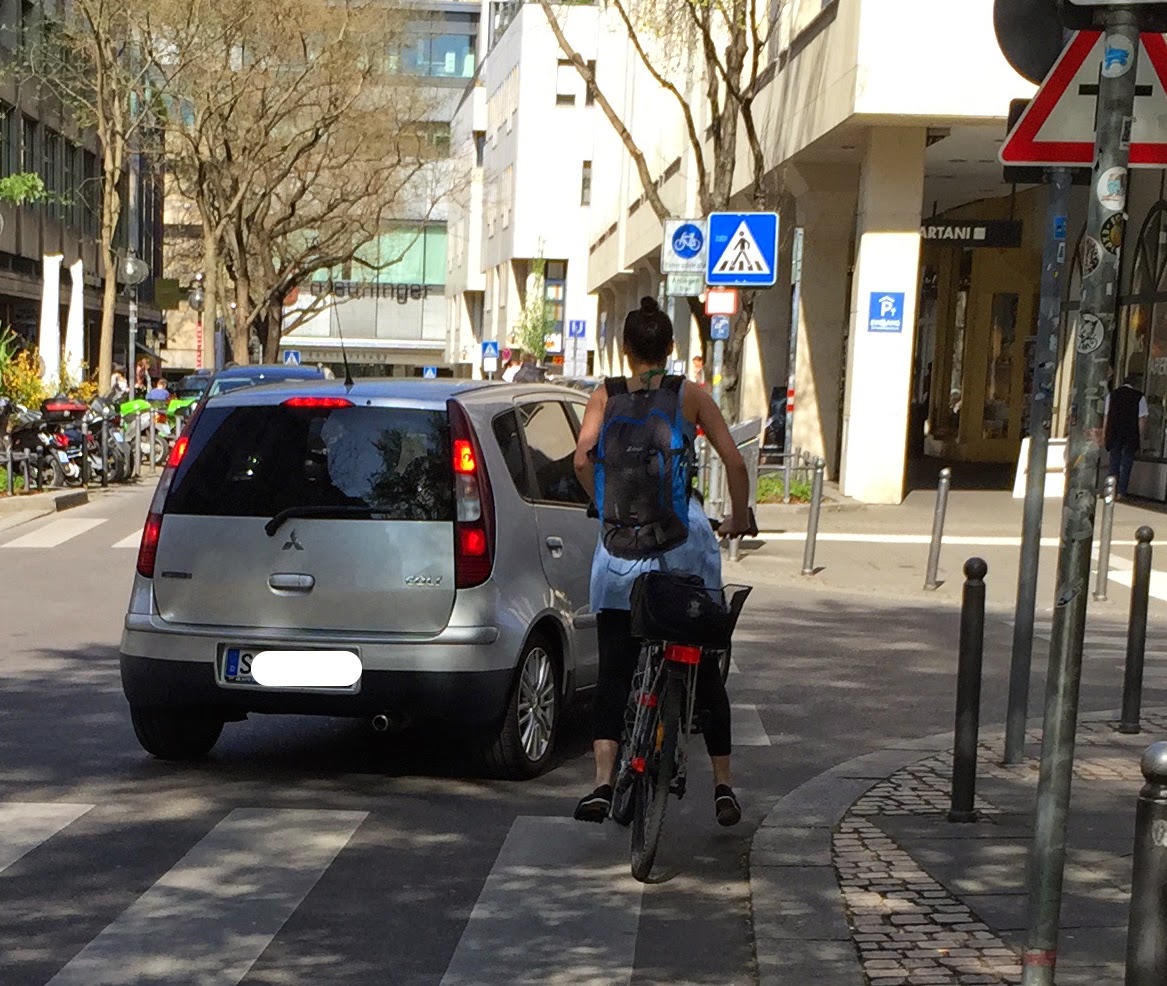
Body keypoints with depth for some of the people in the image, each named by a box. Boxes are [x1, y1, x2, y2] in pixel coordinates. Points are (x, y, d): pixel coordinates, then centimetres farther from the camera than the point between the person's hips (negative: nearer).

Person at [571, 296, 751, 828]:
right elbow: (733, 460, 2)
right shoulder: (692, 395, 8)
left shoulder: (606, 396, 8)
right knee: (704, 663, 10)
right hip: (684, 527, 0)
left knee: (614, 667, 3)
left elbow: (583, 457, -7)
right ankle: (723, 785, 14)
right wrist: (740, 518, 16)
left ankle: (602, 783, -9)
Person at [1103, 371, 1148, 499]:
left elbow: (1106, 416, 7)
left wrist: (1104, 433, 12)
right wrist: (1140, 436, 1)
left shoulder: (1111, 395, 6)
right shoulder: (1139, 397, -4)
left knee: (1114, 464, 10)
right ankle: (1121, 493, -2)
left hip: (1114, 435, 3)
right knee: (1126, 464, 2)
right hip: (1131, 436, -3)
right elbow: (1142, 419, -5)